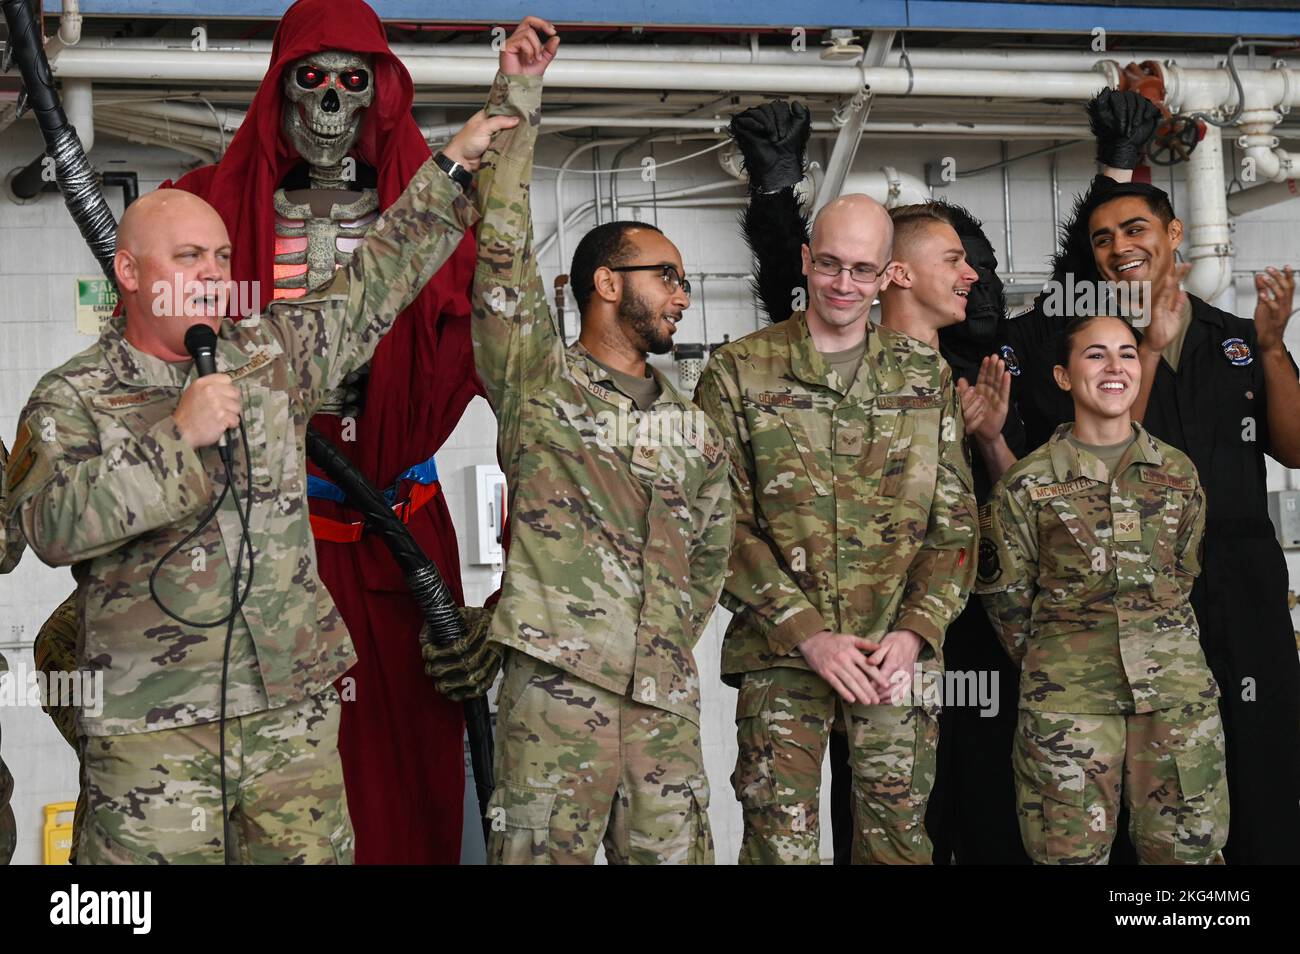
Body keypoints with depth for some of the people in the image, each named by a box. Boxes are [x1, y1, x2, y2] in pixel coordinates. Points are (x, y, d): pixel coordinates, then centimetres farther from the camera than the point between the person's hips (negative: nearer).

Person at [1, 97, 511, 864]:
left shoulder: (273, 355, 13)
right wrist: (180, 437, -17)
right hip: (153, 732, -4)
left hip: (296, 713, 4)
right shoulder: (72, 400, 0)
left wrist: (454, 166, 23)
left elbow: (377, 283, 21)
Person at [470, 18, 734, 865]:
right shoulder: (539, 380, 4)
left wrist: (677, 638, 15)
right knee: (542, 856, -4)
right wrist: (519, 96, -5)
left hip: (665, 703, 5)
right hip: (556, 694, -5)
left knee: (675, 855, 5)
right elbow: (505, 248, -4)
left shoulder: (692, 428, 19)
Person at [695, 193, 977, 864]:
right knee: (781, 842, -4)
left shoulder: (927, 376, 11)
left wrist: (916, 631, -7)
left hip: (900, 653, 2)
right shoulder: (738, 372, 2)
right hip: (781, 652, -2)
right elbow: (724, 525, -3)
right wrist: (807, 633, -12)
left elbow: (954, 524, 9)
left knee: (899, 839, 6)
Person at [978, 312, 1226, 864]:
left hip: (1176, 688, 3)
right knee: (1073, 853, 0)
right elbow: (1005, 594, 5)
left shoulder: (1178, 472, 9)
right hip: (1067, 697, -3)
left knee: (1188, 848, 3)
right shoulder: (1028, 483, -1)